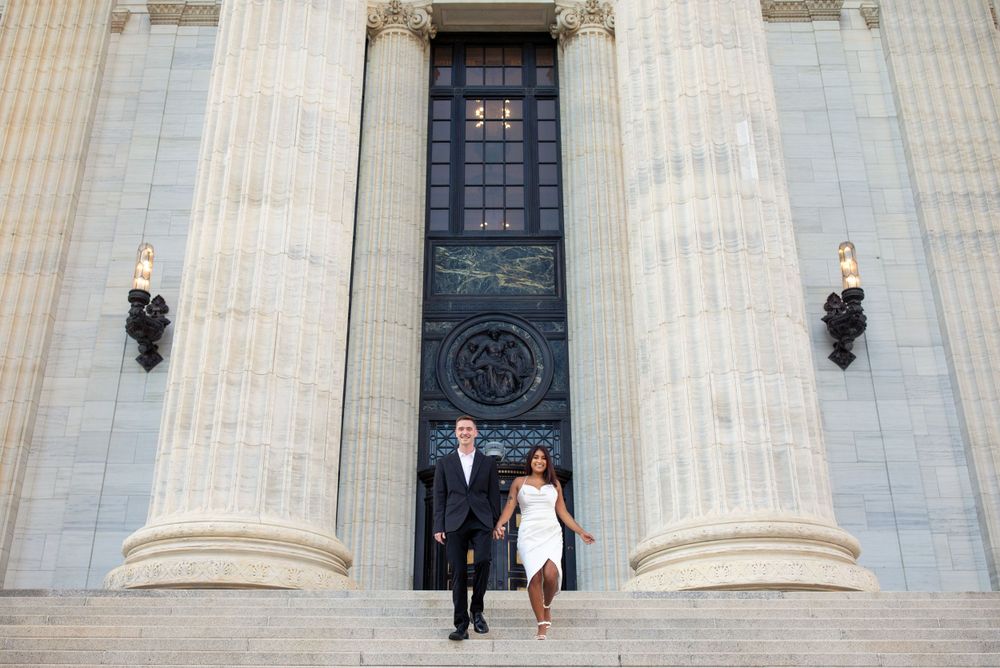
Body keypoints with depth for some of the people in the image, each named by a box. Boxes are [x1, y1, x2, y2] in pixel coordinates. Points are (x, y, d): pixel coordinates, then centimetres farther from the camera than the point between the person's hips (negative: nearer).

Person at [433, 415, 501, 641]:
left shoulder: (488, 462, 14)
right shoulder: (444, 463, 13)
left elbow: (494, 495, 11)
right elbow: (439, 497, 10)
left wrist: (497, 524, 3)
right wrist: (438, 527, 1)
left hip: (481, 522, 0)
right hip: (455, 523, 0)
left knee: (484, 560, -21)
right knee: (458, 573, -4)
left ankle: (477, 610, -1)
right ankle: (461, 625, 2)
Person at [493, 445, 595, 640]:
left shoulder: (554, 484, 17)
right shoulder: (519, 482, 13)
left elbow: (562, 512, 19)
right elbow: (509, 508, 5)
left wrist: (581, 532, 15)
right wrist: (499, 525, -13)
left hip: (551, 534, 1)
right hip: (529, 535, -1)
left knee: (551, 574, -21)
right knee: (535, 576, -16)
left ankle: (547, 605, 10)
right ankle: (541, 625, -9)